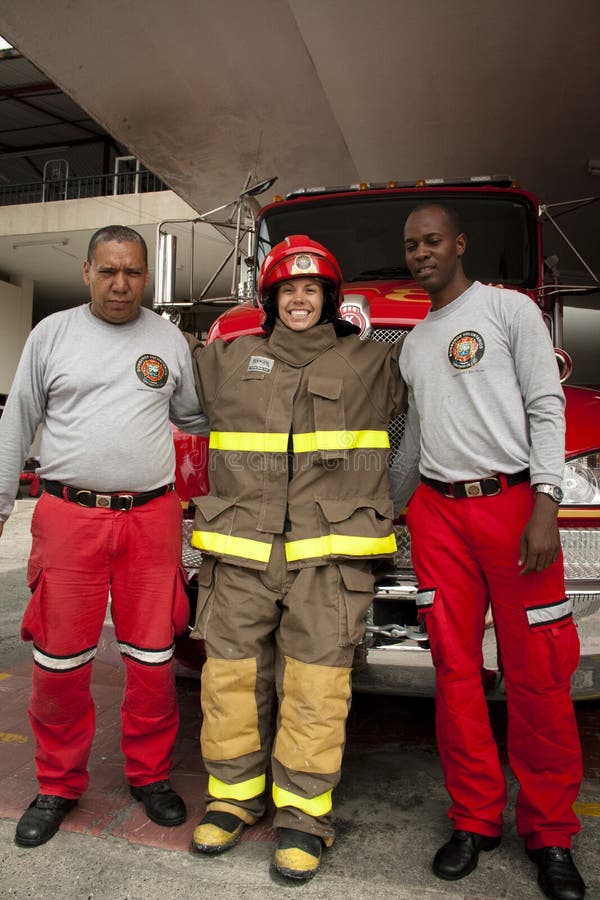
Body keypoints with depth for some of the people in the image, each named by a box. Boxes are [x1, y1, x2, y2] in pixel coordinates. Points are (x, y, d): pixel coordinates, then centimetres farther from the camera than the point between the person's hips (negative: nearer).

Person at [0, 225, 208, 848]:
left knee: (153, 658, 7)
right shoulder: (52, 333, 7)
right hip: (69, 516, 0)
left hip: (151, 517, 1)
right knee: (60, 660, 6)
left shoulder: (168, 339, 10)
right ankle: (59, 785, 28)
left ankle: (149, 775, 29)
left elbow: (194, 417, 19)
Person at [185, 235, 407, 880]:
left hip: (329, 551, -1)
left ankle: (304, 813, 17)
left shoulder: (371, 363, 12)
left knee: (315, 685, -1)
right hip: (241, 548, 2)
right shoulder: (228, 360, 16)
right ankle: (234, 795, 27)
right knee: (232, 674, 6)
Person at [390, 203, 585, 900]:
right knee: (455, 670, 7)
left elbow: (546, 408, -5)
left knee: (536, 676, 1)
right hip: (438, 511, 5)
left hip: (513, 501, -4)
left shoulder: (509, 308, 4)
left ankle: (549, 833, 20)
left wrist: (544, 508, -15)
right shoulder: (413, 341, 20)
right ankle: (476, 819, 23)